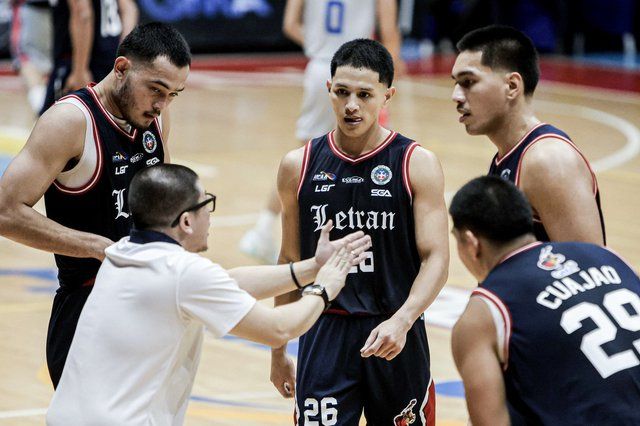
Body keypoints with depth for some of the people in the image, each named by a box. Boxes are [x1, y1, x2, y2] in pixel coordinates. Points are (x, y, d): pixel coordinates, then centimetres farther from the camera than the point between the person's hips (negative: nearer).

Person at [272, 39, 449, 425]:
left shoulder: (417, 164, -4)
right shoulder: (300, 165, 3)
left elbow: (436, 259, -10)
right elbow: (290, 261, 12)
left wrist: (401, 321, -27)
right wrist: (278, 351, 13)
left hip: (396, 337, -1)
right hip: (324, 334, 1)